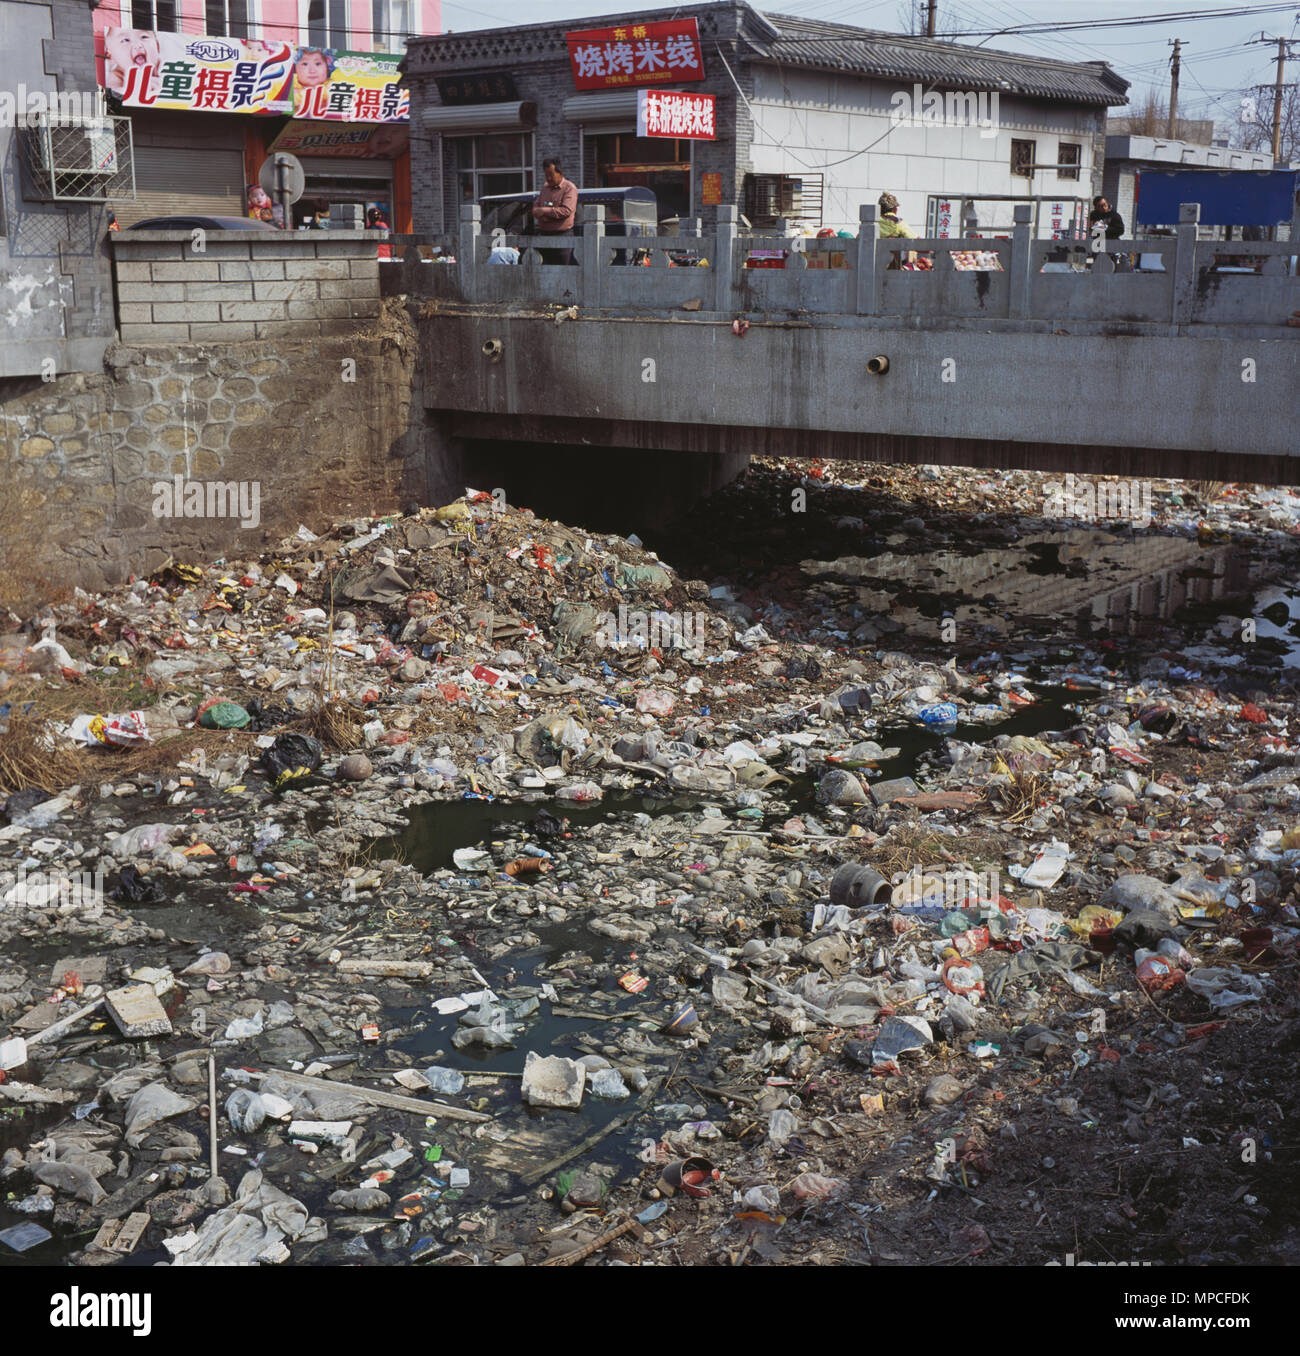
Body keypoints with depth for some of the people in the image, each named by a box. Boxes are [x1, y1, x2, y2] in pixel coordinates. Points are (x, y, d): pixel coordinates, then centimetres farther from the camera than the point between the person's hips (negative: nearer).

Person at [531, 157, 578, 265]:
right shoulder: (545, 189, 18)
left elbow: (566, 210, -16)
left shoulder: (569, 188, -4)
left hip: (562, 235, -6)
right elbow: (535, 208, 12)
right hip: (544, 234, 6)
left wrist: (545, 211, -10)